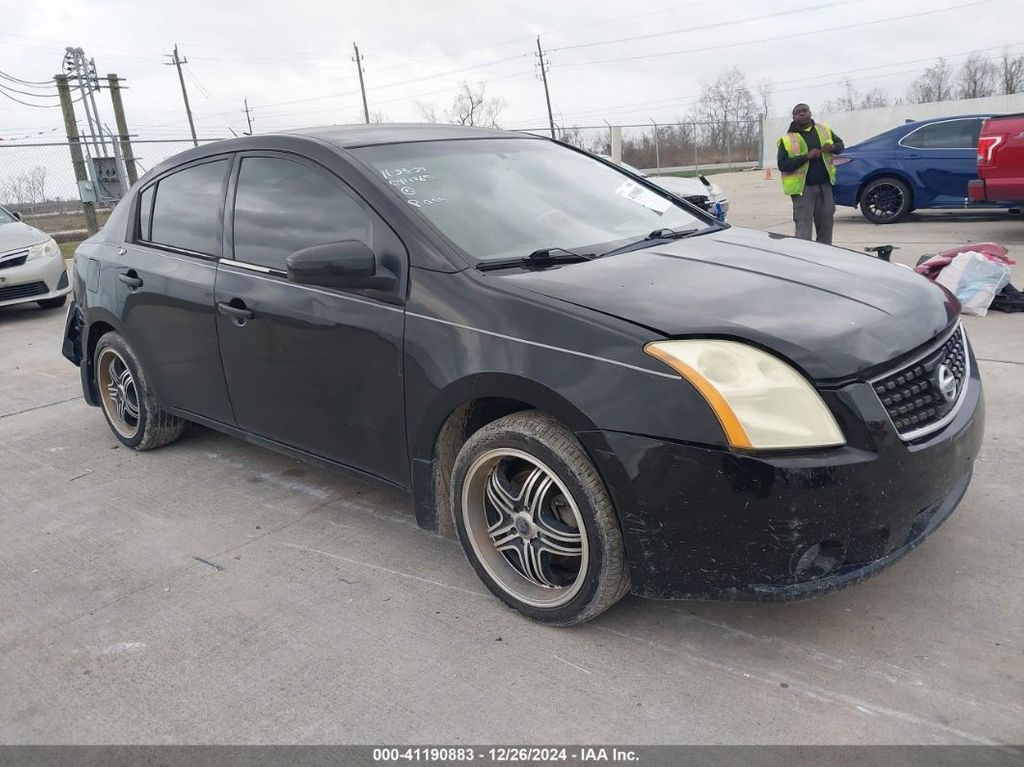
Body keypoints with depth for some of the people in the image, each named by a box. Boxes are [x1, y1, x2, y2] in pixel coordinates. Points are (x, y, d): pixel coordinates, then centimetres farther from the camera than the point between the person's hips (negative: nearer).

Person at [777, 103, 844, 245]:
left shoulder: (824, 130, 10)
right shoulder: (787, 139, -4)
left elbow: (840, 144, 21)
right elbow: (782, 164, -12)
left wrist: (833, 147, -4)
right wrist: (806, 156, -21)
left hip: (825, 185, 5)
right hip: (803, 187, -4)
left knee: (826, 223, 10)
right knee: (803, 225, -8)